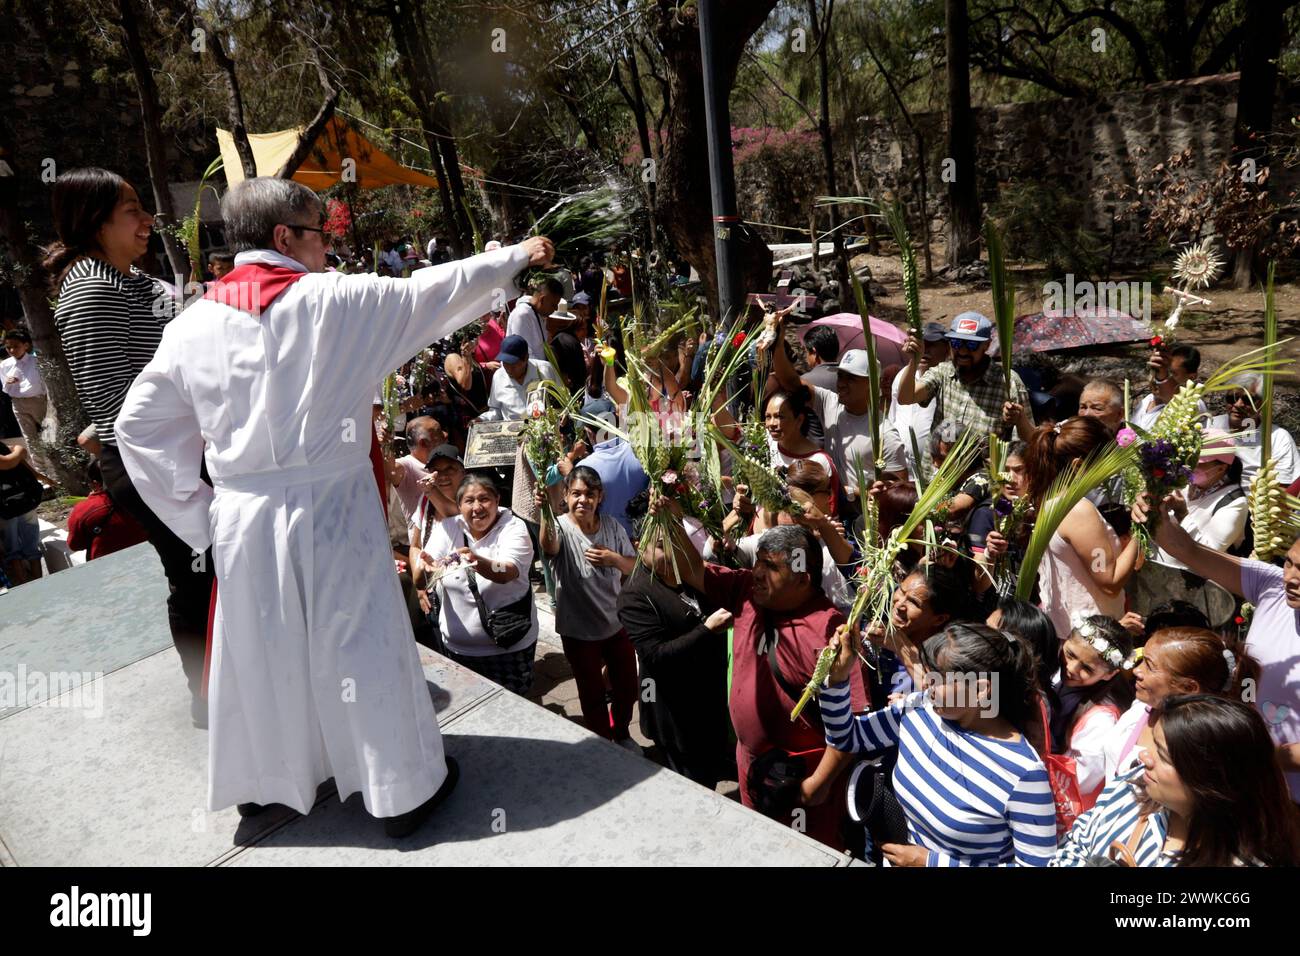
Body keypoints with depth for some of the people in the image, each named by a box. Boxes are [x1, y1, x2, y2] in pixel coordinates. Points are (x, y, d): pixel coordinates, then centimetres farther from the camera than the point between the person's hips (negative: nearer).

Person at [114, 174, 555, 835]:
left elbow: (137, 424, 6)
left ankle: (264, 779, 39)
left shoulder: (194, 323, 3)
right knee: (360, 645, 8)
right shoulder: (335, 300, -9)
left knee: (261, 649, 18)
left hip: (242, 515, 4)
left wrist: (195, 510, 10)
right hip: (330, 507, -4)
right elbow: (435, 292, 0)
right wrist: (516, 256, 14)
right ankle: (403, 788, 24)